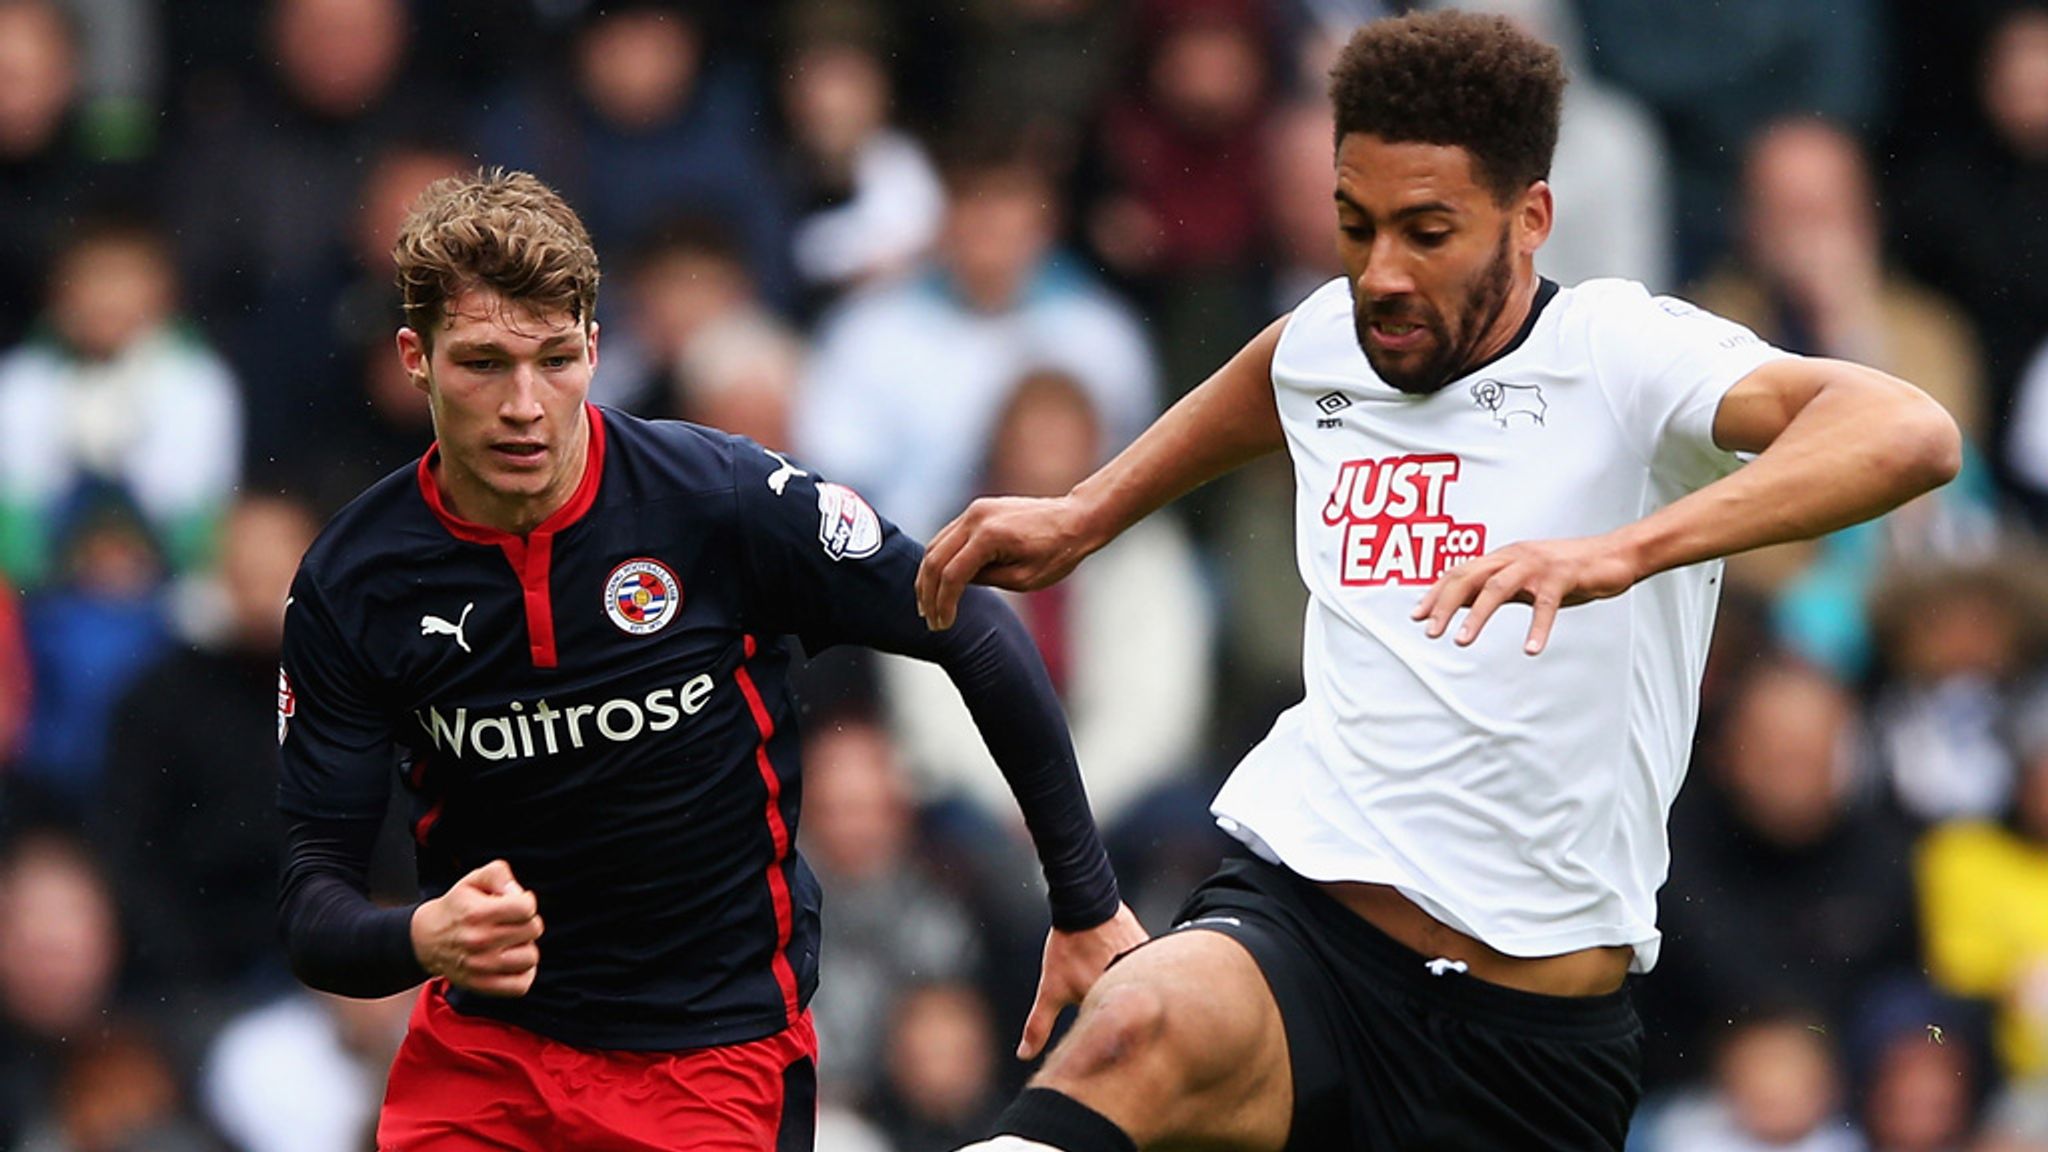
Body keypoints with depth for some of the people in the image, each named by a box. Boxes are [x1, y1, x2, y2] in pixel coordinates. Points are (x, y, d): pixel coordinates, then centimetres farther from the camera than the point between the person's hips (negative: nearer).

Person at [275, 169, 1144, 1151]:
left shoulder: (723, 499, -15)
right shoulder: (348, 584, -9)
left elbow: (981, 640, -5)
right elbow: (312, 908, -9)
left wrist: (1086, 905, -3)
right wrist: (420, 941, -32)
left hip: (719, 1055, -2)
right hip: (477, 1049, 2)